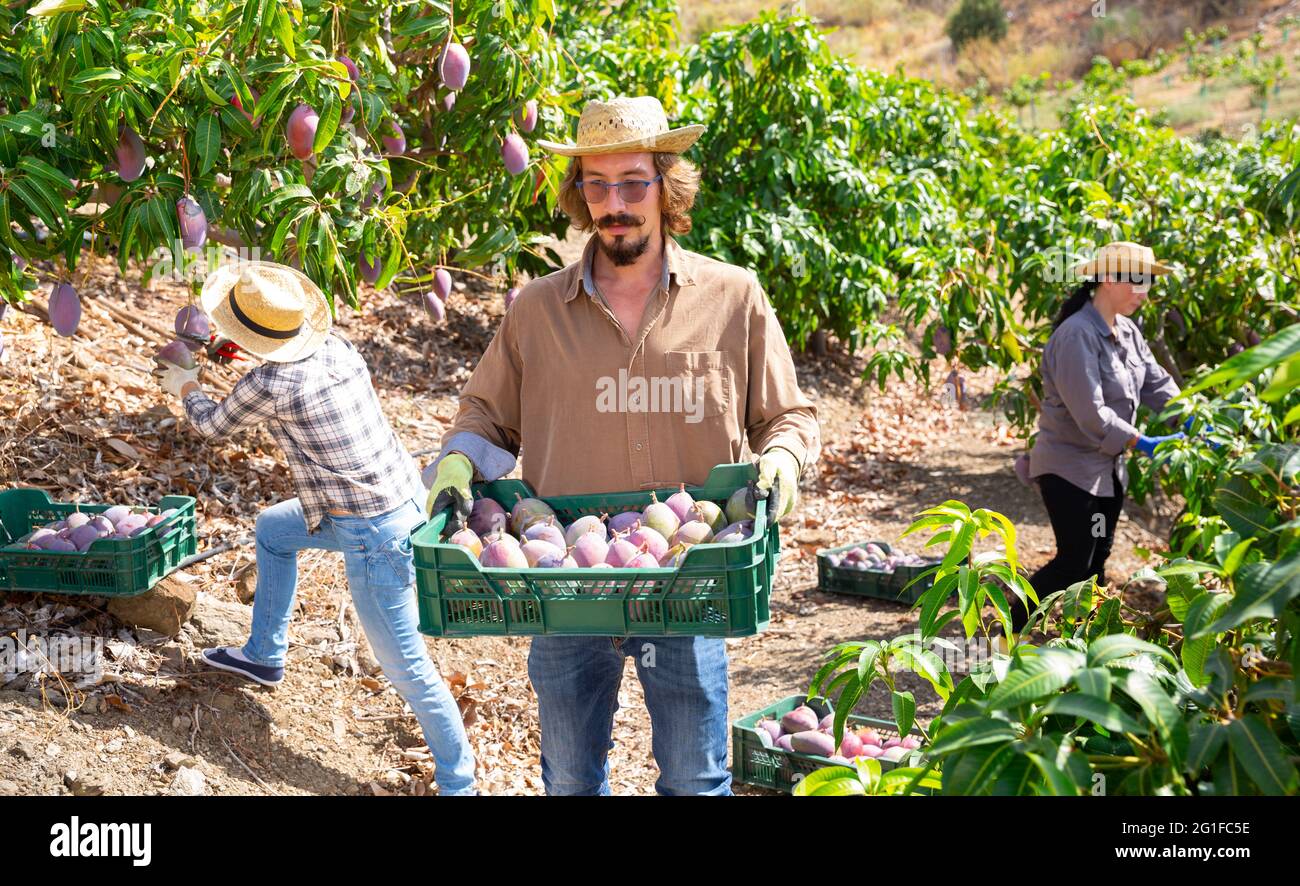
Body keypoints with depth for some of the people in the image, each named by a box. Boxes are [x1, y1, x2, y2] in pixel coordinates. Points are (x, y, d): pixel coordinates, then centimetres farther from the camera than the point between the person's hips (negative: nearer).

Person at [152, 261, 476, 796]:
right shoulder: (337, 348, 1)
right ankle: (264, 656, 43)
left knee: (405, 665, -2)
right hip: (405, 498, 9)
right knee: (272, 529, 28)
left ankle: (458, 782, 5)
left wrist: (185, 387, 25)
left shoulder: (269, 384, -20)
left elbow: (214, 425, 4)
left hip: (372, 533, -9)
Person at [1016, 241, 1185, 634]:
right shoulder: (1076, 335, -23)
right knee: (1073, 564, -7)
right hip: (1070, 466, -9)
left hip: (1110, 468, 9)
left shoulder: (1128, 332, 6)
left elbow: (1157, 384, 4)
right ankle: (1008, 629, 9)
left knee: (1096, 560, 15)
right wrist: (1142, 443, -25)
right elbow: (1090, 413, -27)